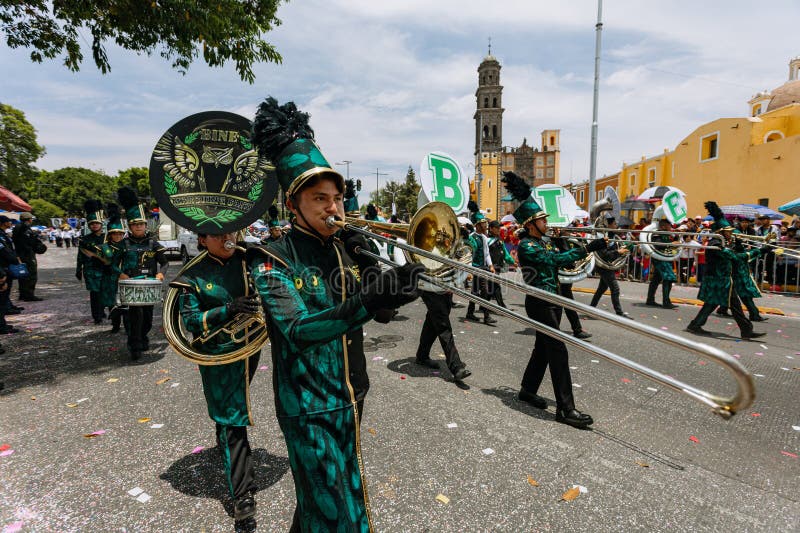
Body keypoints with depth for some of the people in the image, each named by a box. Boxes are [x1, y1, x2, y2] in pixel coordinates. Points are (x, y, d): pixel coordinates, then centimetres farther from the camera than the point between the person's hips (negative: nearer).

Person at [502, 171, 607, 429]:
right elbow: (556, 259, -23)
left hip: (553, 300, 10)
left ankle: (528, 390, 30)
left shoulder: (544, 241, 14)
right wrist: (589, 247, -22)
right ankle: (566, 409, -6)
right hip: (539, 303, -10)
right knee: (558, 351, -10)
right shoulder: (525, 246, -15)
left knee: (543, 348, 16)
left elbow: (561, 261, 15)